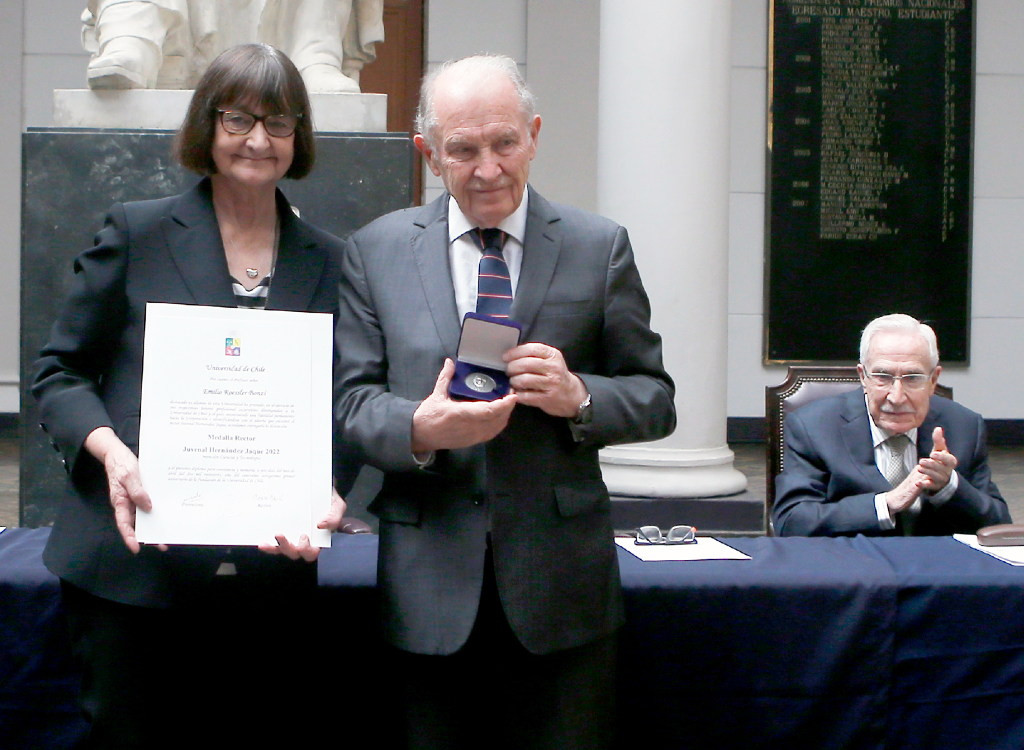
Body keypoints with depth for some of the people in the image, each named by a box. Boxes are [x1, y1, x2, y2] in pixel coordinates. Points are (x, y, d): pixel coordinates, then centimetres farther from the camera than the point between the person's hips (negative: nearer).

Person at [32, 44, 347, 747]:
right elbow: (60, 372, 4)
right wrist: (108, 448, -15)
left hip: (271, 575, 2)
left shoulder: (327, 260, 10)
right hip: (133, 564, -2)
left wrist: (331, 496, -10)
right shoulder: (136, 233, 4)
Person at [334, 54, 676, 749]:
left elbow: (656, 400, 5)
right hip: (429, 587, 1)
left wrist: (579, 397, -16)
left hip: (559, 584, 0)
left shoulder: (600, 247, 4)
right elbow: (353, 399, 3)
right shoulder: (375, 250, 6)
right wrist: (421, 429, -19)